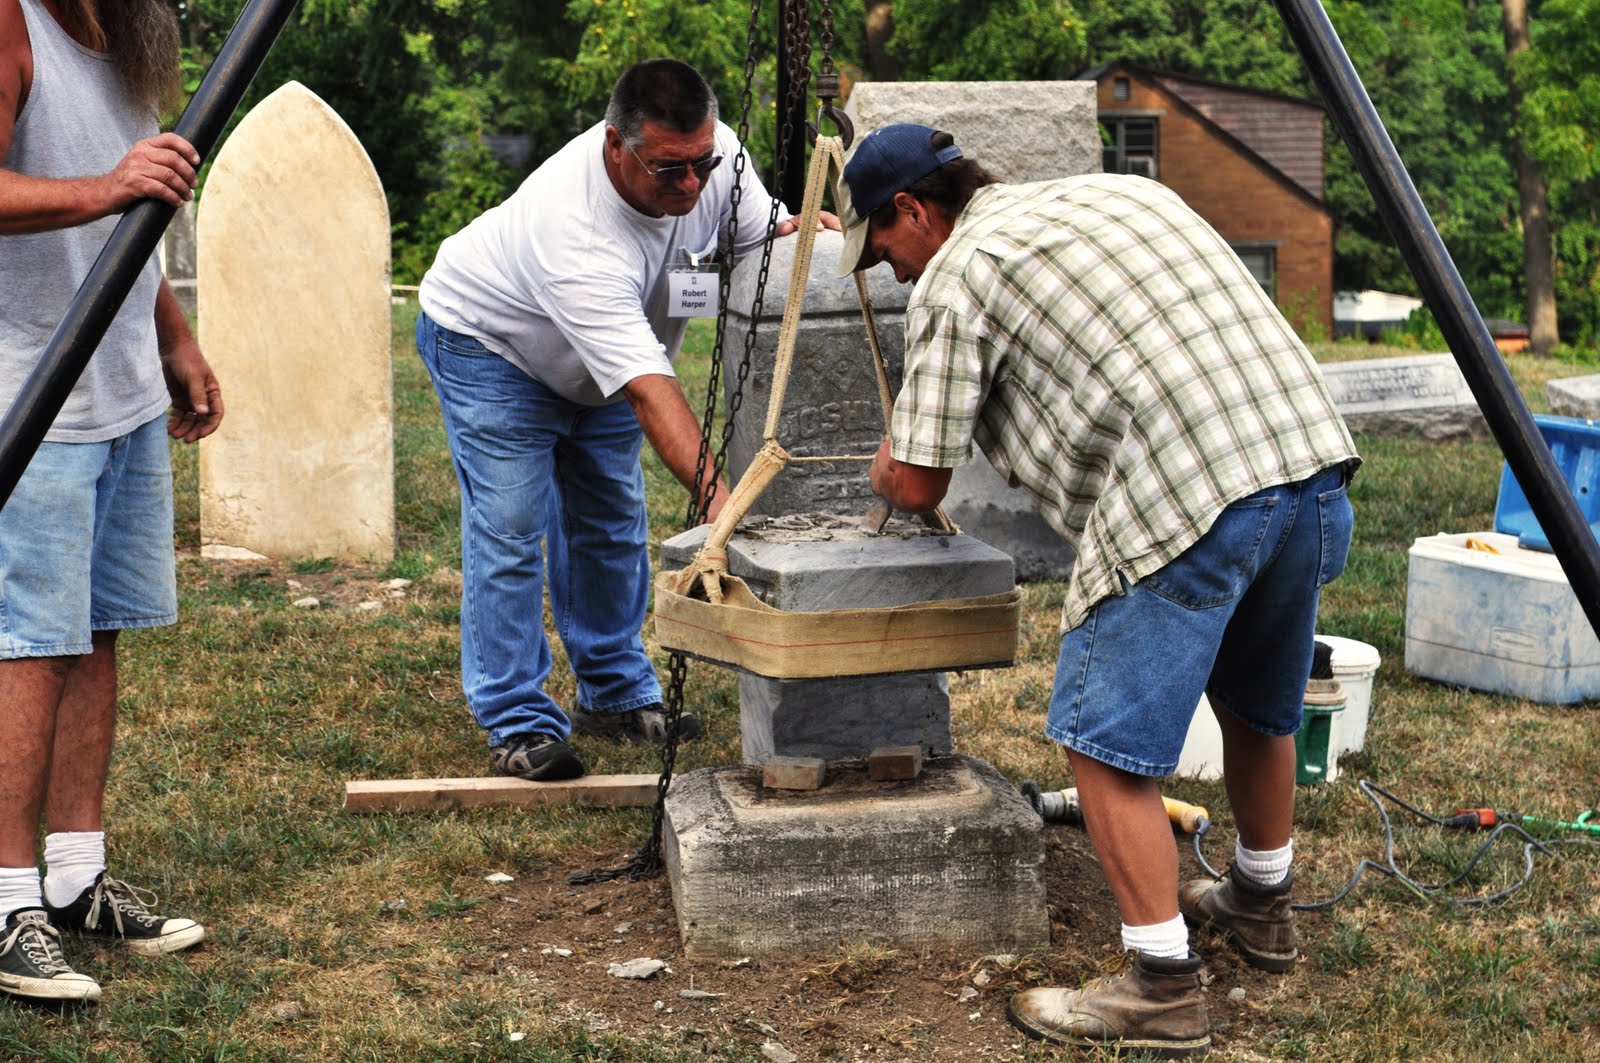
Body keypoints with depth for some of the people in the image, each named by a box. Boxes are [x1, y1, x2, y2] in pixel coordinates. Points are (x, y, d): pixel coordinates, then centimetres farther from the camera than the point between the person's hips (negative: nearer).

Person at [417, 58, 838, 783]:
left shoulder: (717, 157, -26)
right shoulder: (575, 231, -46)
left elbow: (755, 234, -5)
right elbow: (650, 393, -51)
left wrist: (792, 229, -30)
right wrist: (717, 495, -59)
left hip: (602, 361, 7)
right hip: (490, 342, -7)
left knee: (611, 523, 11)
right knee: (509, 530, -12)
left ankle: (616, 696, 24)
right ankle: (517, 724, -5)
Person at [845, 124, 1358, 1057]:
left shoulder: (955, 275, 3)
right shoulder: (1123, 191, 25)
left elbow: (919, 485, 4)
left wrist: (886, 468, 27)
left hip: (1187, 496, -8)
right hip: (1317, 458, 9)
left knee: (1107, 743, 0)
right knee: (1260, 709, 26)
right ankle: (1262, 908, 44)